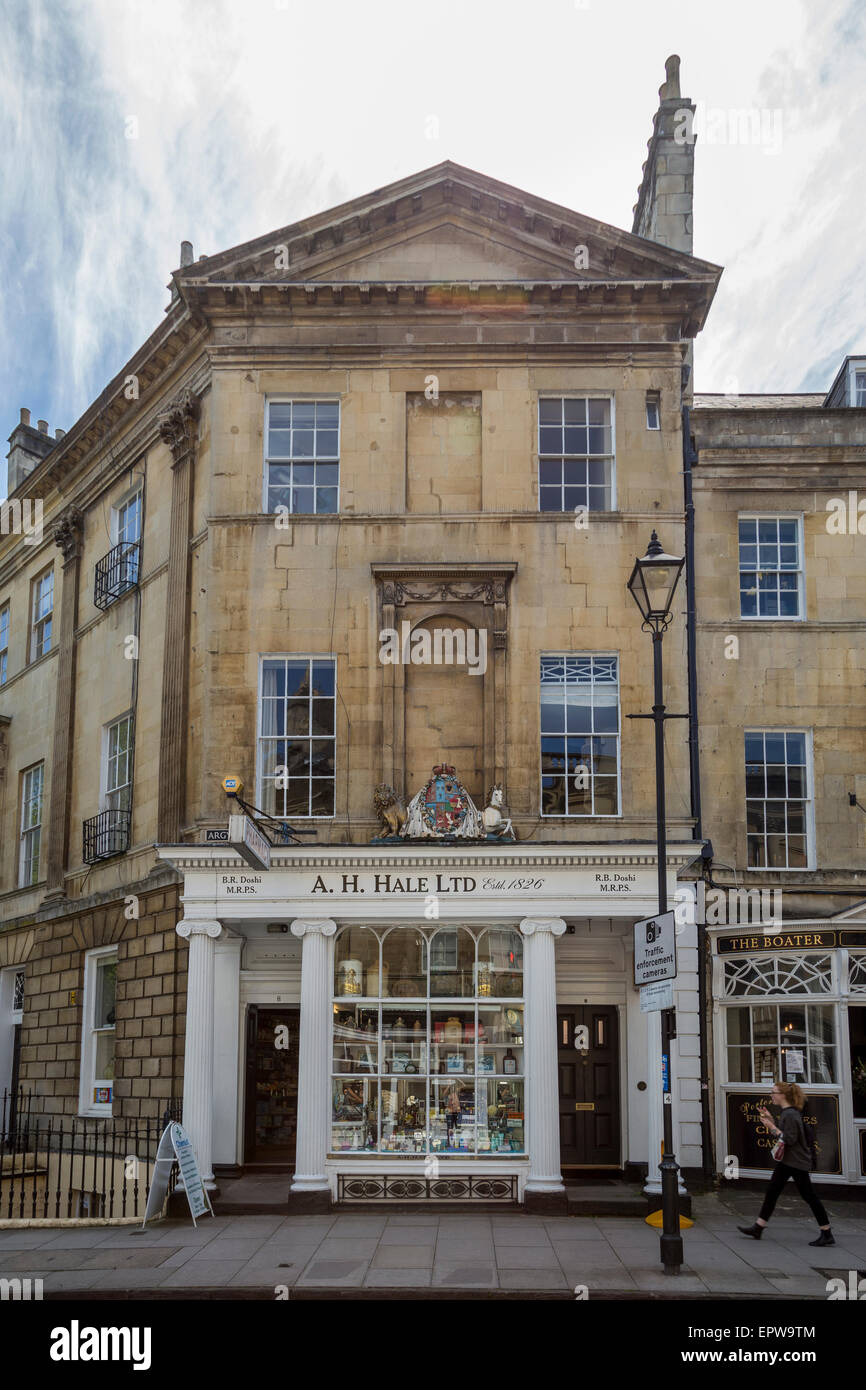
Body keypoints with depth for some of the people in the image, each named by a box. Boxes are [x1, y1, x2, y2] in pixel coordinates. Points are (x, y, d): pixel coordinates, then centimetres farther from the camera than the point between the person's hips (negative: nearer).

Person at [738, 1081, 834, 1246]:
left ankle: (827, 1234, 4)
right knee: (771, 1193, 10)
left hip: (797, 1163, -10)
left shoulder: (790, 1115, -20)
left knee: (809, 1196, -3)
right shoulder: (786, 1112, 11)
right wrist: (770, 1120, 10)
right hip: (786, 1161, 10)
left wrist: (772, 1127, -20)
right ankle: (758, 1228, 13)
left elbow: (790, 1139, -24)